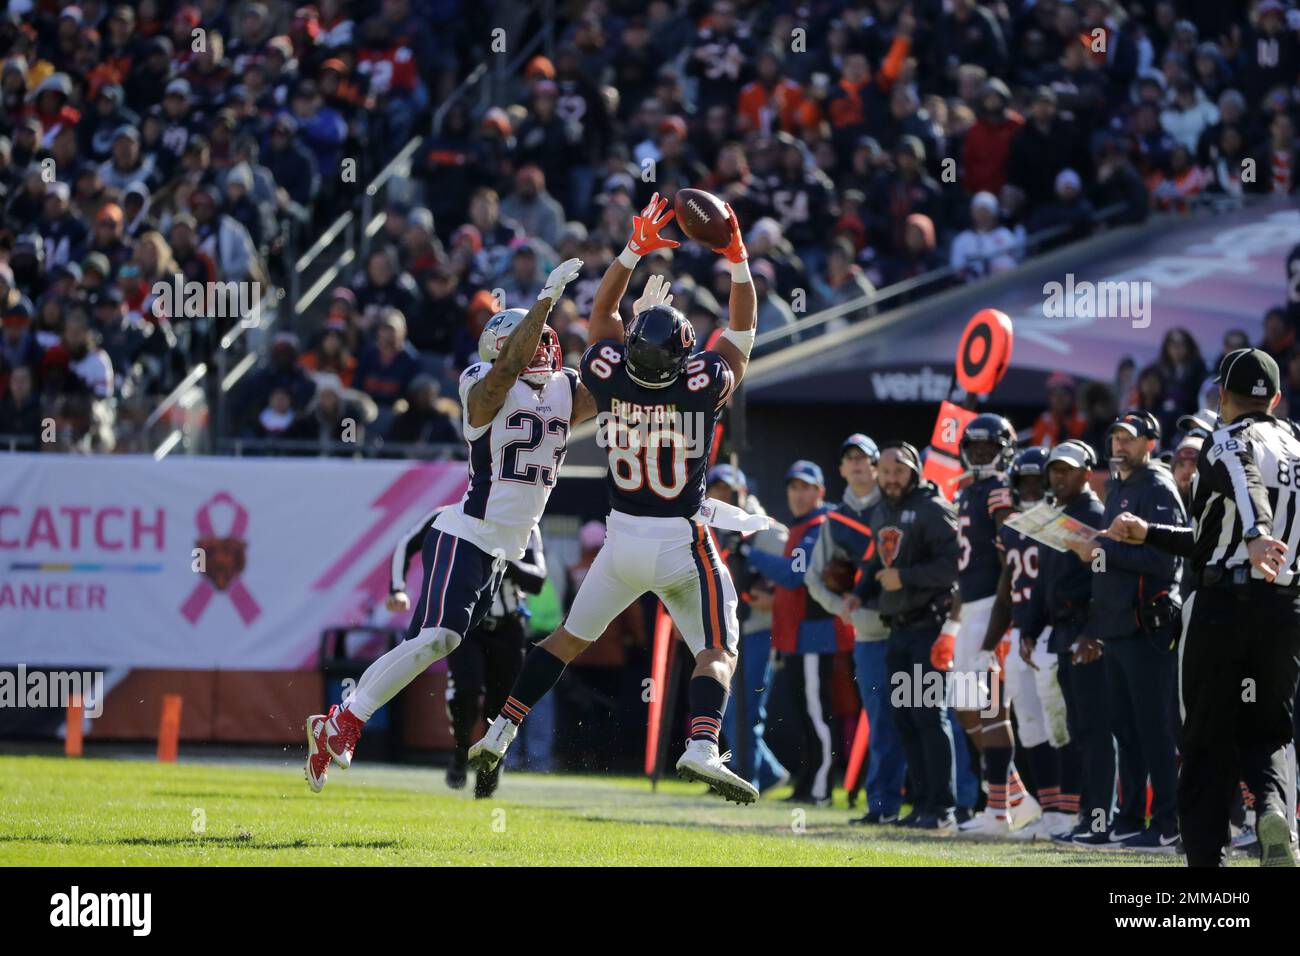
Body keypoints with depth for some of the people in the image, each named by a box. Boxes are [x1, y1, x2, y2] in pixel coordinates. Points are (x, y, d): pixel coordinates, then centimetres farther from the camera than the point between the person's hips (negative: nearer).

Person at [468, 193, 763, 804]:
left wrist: (635, 250, 9)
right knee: (717, 653, 0)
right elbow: (742, 329, 0)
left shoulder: (608, 379, -11)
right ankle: (702, 748, -24)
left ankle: (501, 732, 18)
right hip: (683, 543, -3)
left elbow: (602, 312, 8)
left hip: (623, 540, 3)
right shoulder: (704, 386, -17)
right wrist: (736, 255, 0)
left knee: (571, 637, 18)